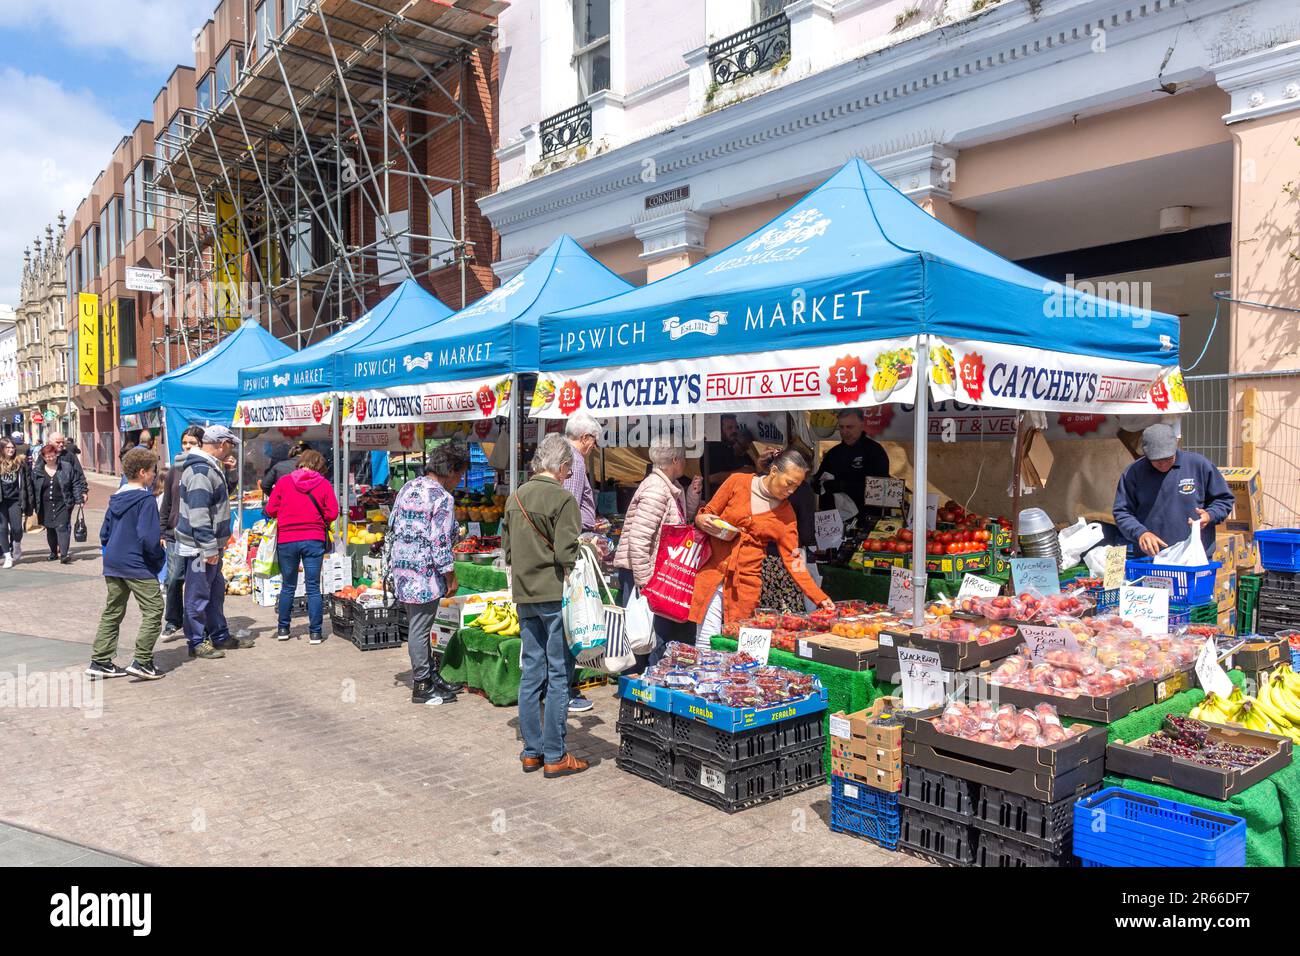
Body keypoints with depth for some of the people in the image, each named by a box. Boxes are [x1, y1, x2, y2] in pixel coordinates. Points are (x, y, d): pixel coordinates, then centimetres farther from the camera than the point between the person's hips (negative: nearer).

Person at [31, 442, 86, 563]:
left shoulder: (67, 467, -2)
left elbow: (77, 481, 2)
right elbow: (32, 488, 9)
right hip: (46, 506, 3)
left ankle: (64, 554, -15)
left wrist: (80, 496, -3)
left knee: (62, 527, -12)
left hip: (63, 504, -3)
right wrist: (35, 505, 5)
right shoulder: (38, 471, 4)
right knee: (50, 529, 11)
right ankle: (54, 552, 27)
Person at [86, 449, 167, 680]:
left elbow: (104, 533, 16)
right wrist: (160, 556, -6)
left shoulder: (116, 498, 11)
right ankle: (142, 661, -6)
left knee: (112, 612, 15)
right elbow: (148, 536, -20)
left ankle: (100, 661, 18)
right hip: (138, 566, -9)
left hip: (113, 565, 9)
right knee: (153, 610, -2)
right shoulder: (146, 499, -14)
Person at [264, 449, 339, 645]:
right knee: (313, 587, 5)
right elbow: (332, 512, -5)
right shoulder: (323, 484, -2)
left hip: (286, 540, 1)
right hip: (314, 540, -1)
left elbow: (270, 510, 1)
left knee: (288, 586, 15)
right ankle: (315, 632, 5)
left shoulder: (284, 481, 0)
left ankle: (283, 629, 23)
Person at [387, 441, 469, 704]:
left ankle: (432, 676, 28)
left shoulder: (408, 488, 10)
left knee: (418, 626, 16)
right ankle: (422, 687, 11)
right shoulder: (443, 498, -16)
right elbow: (440, 544, -18)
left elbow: (392, 527, 15)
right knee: (419, 629, 1)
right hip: (425, 573, -9)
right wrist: (451, 578, -9)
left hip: (401, 568, 9)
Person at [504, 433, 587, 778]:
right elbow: (567, 554, -18)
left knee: (531, 672, 13)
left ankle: (531, 751, 20)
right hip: (555, 595, -7)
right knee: (559, 674, 1)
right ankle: (554, 756, 6)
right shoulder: (562, 499, -13)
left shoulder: (515, 497, 10)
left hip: (524, 595, 7)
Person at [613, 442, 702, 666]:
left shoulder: (671, 487, 10)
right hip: (641, 573, -10)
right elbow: (638, 539, -24)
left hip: (659, 572, 10)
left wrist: (693, 494, 9)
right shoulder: (655, 489, -18)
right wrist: (643, 583, -24)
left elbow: (684, 520, 25)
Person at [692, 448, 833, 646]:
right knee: (706, 644, -5)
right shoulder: (738, 482, 1)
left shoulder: (786, 514, 6)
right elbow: (707, 514, 10)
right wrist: (701, 521, -14)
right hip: (713, 572, -1)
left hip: (746, 583, 2)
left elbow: (792, 560, 3)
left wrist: (820, 598, -5)